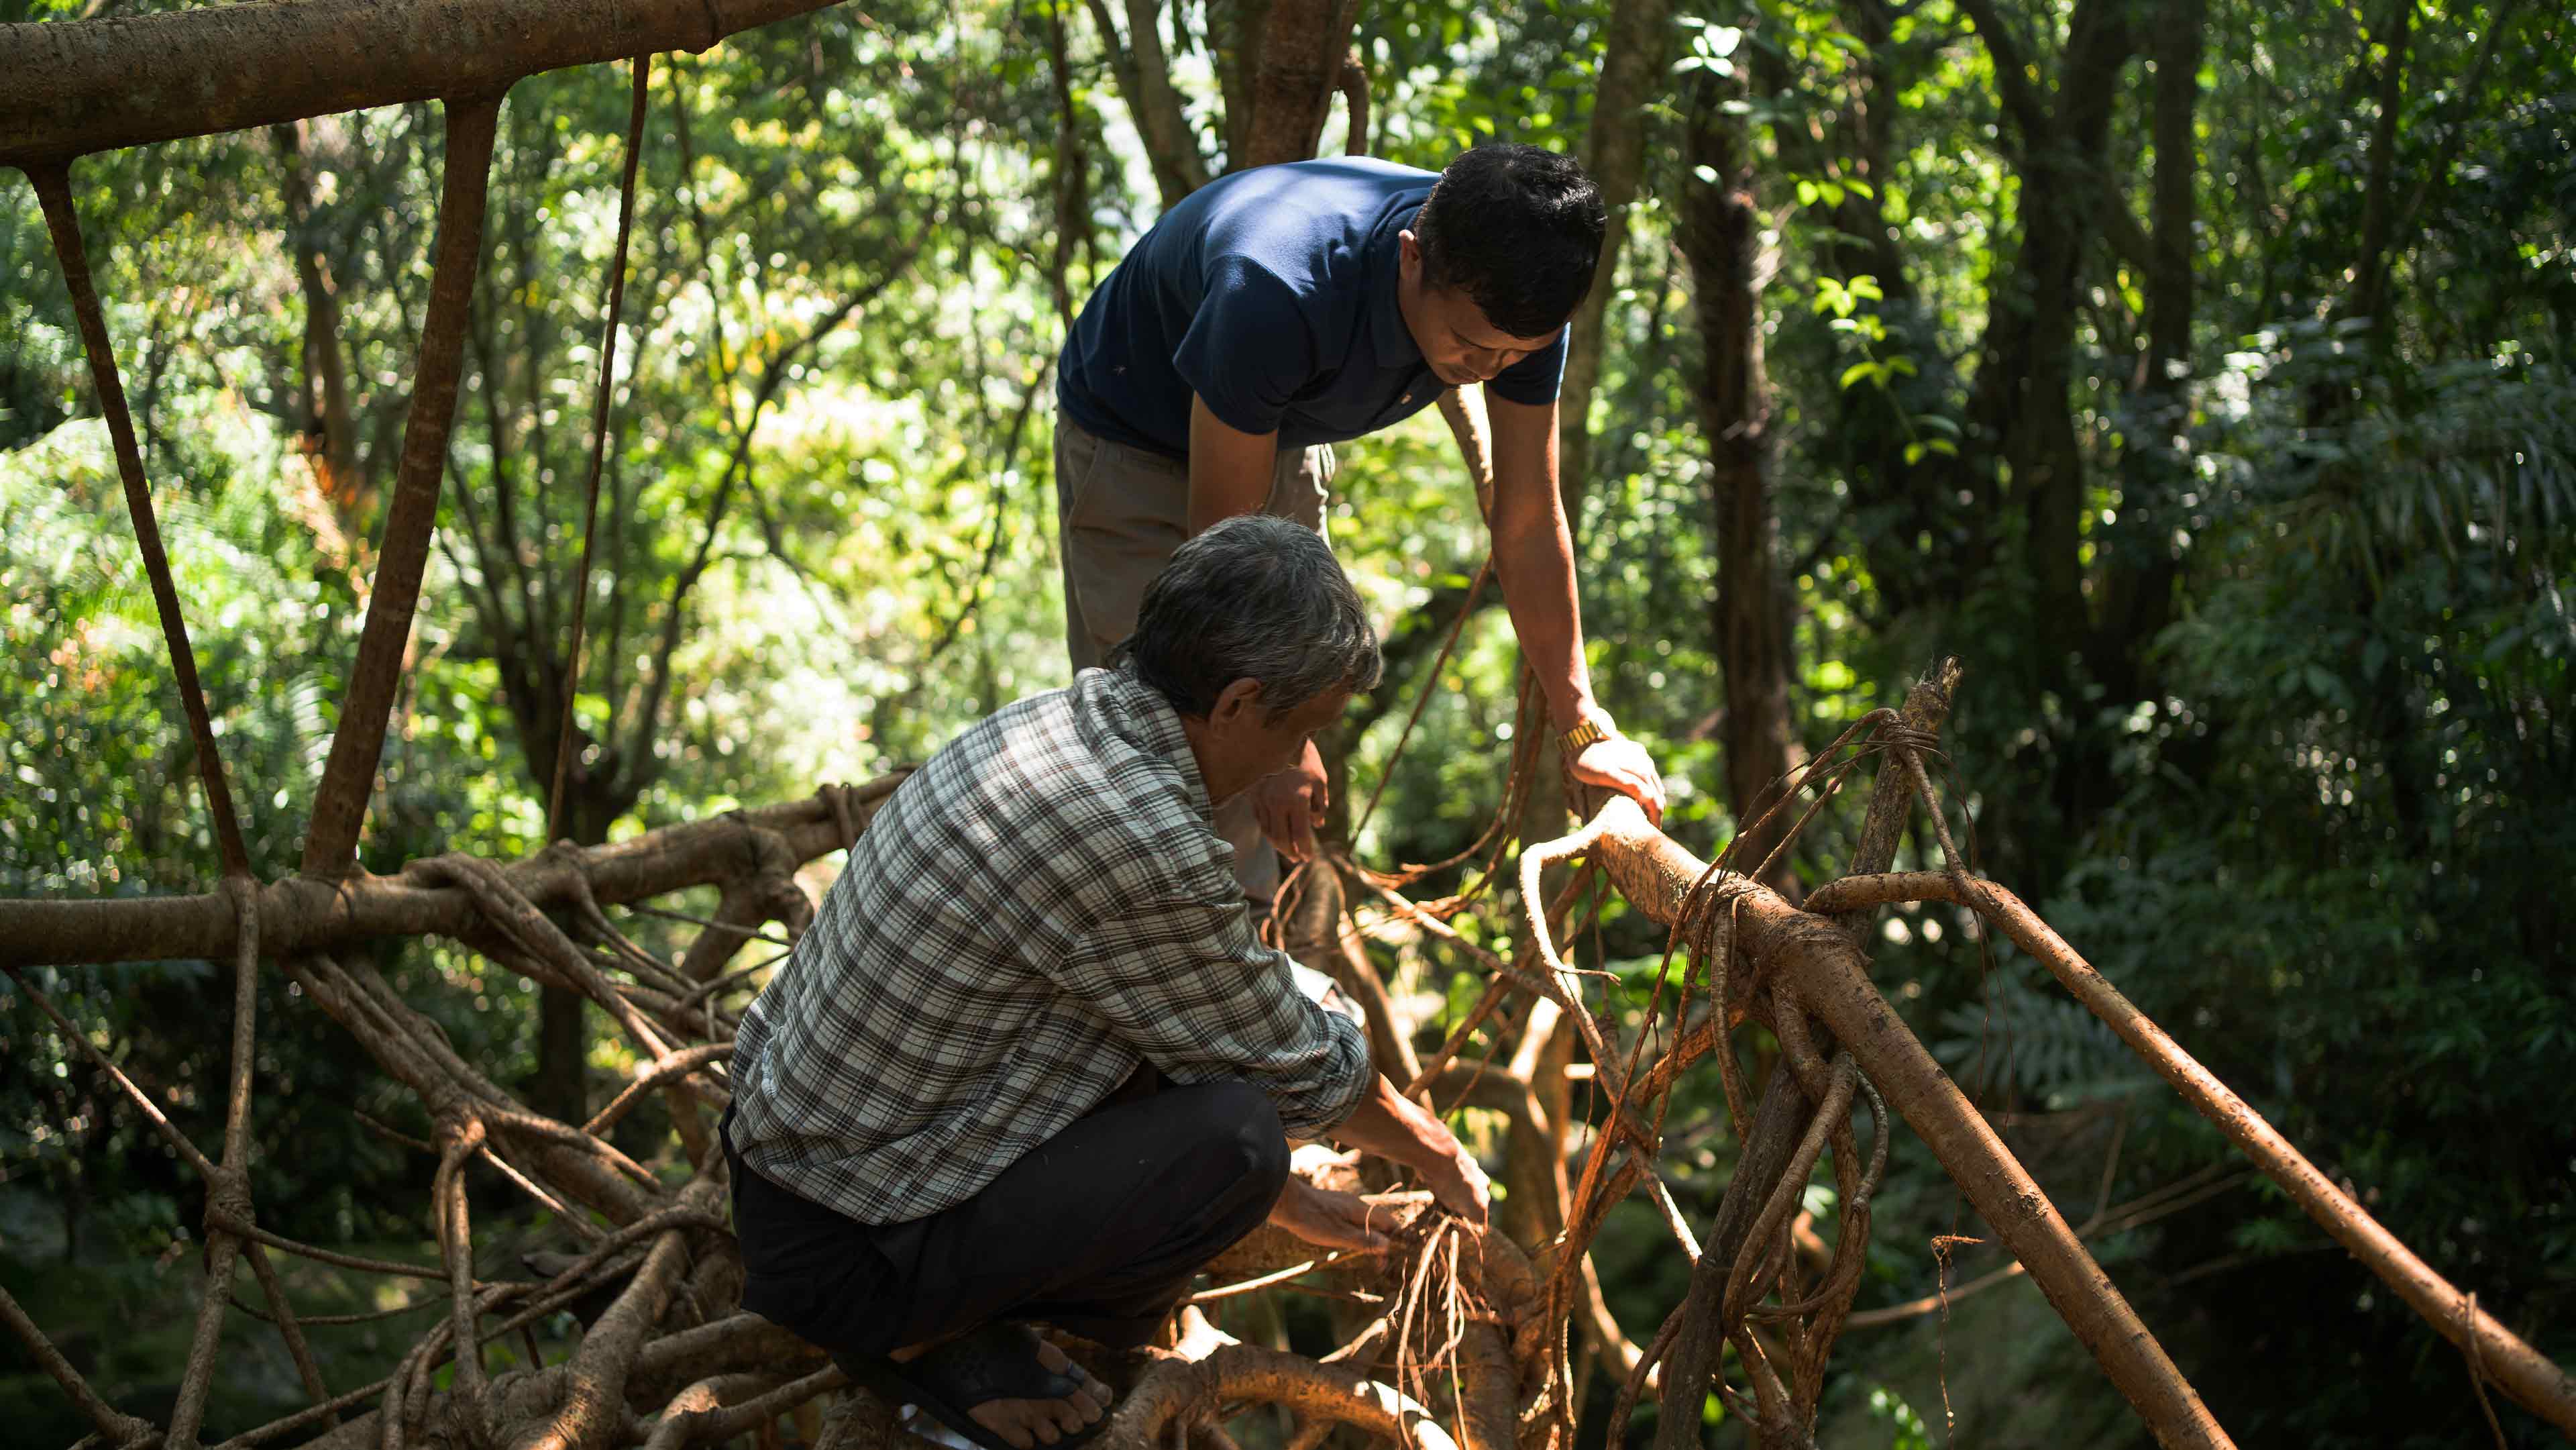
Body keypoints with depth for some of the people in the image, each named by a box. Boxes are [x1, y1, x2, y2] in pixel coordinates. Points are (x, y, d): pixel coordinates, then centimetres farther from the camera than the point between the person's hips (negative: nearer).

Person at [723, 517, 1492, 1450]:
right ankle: (931, 1334, -1)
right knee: (1235, 1135, -19)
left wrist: (1279, 1201, 27)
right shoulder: (1143, 847, -26)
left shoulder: (1050, 724, 4)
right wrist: (1436, 1158, 12)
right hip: (842, 1260, -9)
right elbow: (1303, 1074, -9)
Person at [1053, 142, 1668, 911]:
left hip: (1282, 441, 6)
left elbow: (1529, 523, -13)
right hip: (1134, 439, -6)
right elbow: (1223, 537, -32)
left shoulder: (1514, 303, -26)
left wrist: (1584, 727, -11)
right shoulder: (1277, 294, -44)